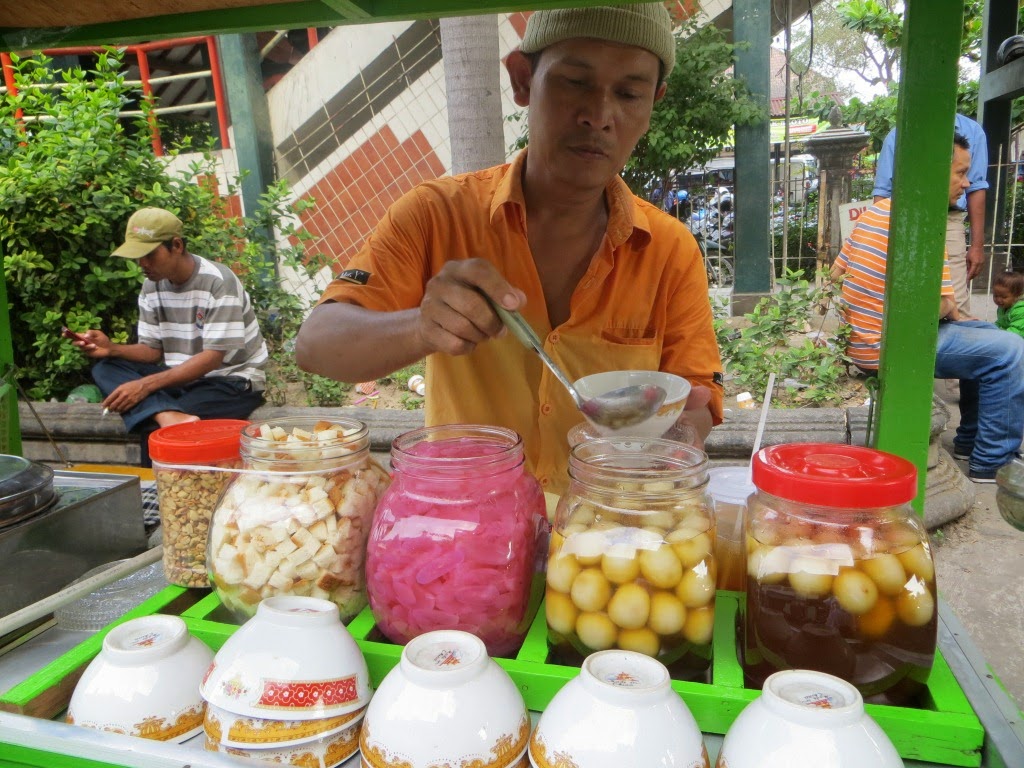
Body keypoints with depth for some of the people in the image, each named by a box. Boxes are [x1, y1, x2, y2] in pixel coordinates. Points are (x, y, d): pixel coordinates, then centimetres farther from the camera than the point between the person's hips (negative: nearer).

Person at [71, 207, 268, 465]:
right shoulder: (152, 286, 4)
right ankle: (170, 416, -39)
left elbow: (213, 357, -22)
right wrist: (112, 348, -15)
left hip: (233, 380, -7)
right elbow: (153, 350, 6)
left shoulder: (218, 282, -18)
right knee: (105, 368, -16)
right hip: (182, 377, 8)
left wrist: (146, 385, -28)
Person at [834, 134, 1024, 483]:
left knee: (986, 333, 22)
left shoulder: (876, 211, 10)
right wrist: (951, 308, 3)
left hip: (863, 340, 10)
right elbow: (934, 307, -22)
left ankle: (970, 440, 28)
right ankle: (992, 461, 1)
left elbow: (836, 273, 15)